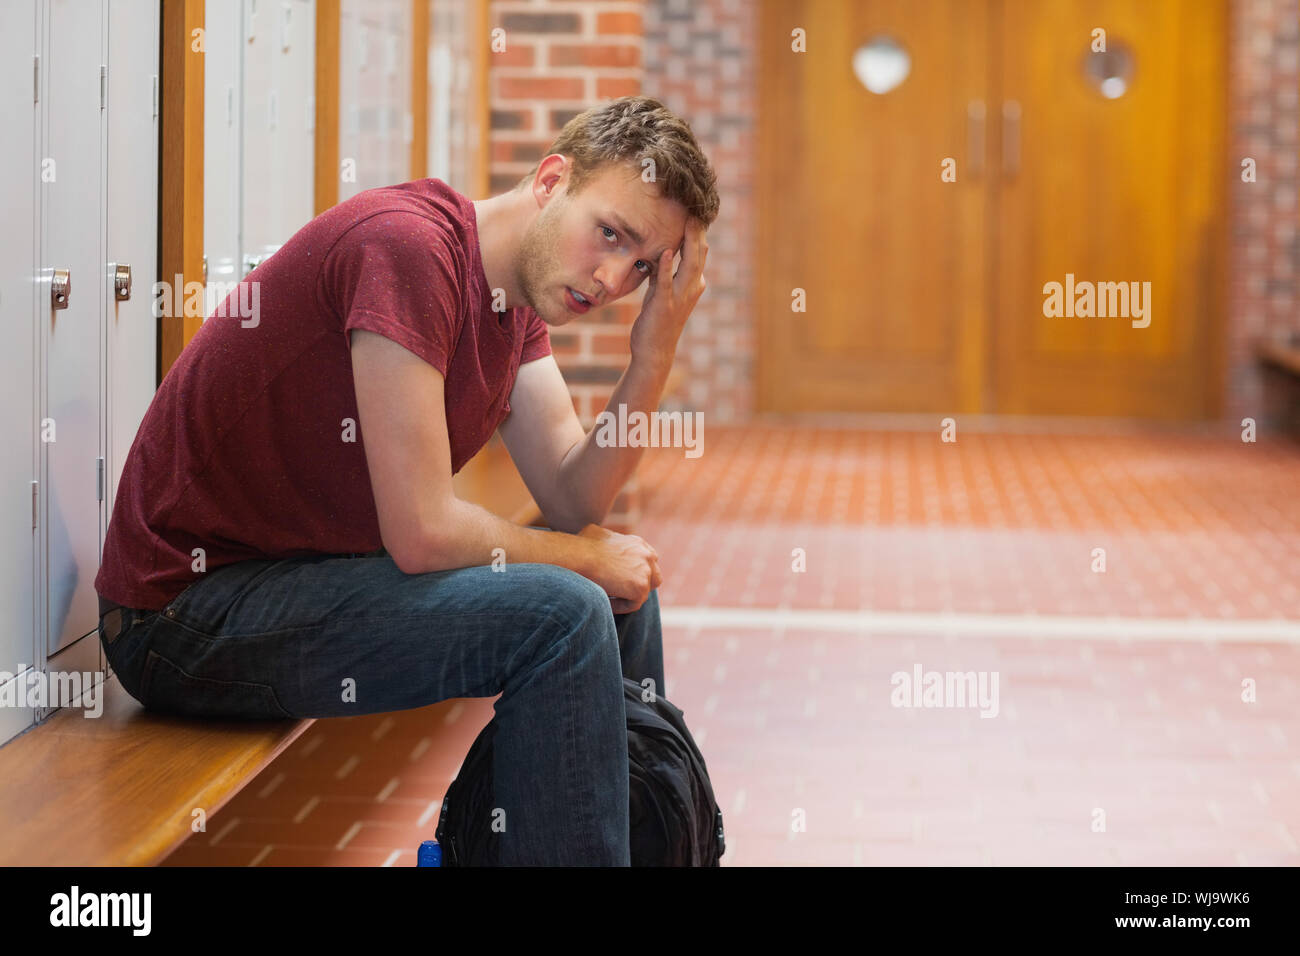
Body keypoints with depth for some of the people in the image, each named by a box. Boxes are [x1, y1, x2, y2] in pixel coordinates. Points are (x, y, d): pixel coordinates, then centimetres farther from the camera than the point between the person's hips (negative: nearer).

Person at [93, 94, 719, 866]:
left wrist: (655, 353, -10)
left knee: (624, 586, 14)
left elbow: (573, 500, 3)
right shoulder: (409, 245, -23)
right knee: (559, 615, -23)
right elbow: (423, 533, -25)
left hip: (303, 569, 10)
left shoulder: (518, 289, 6)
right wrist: (590, 556, -9)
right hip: (191, 607, -10)